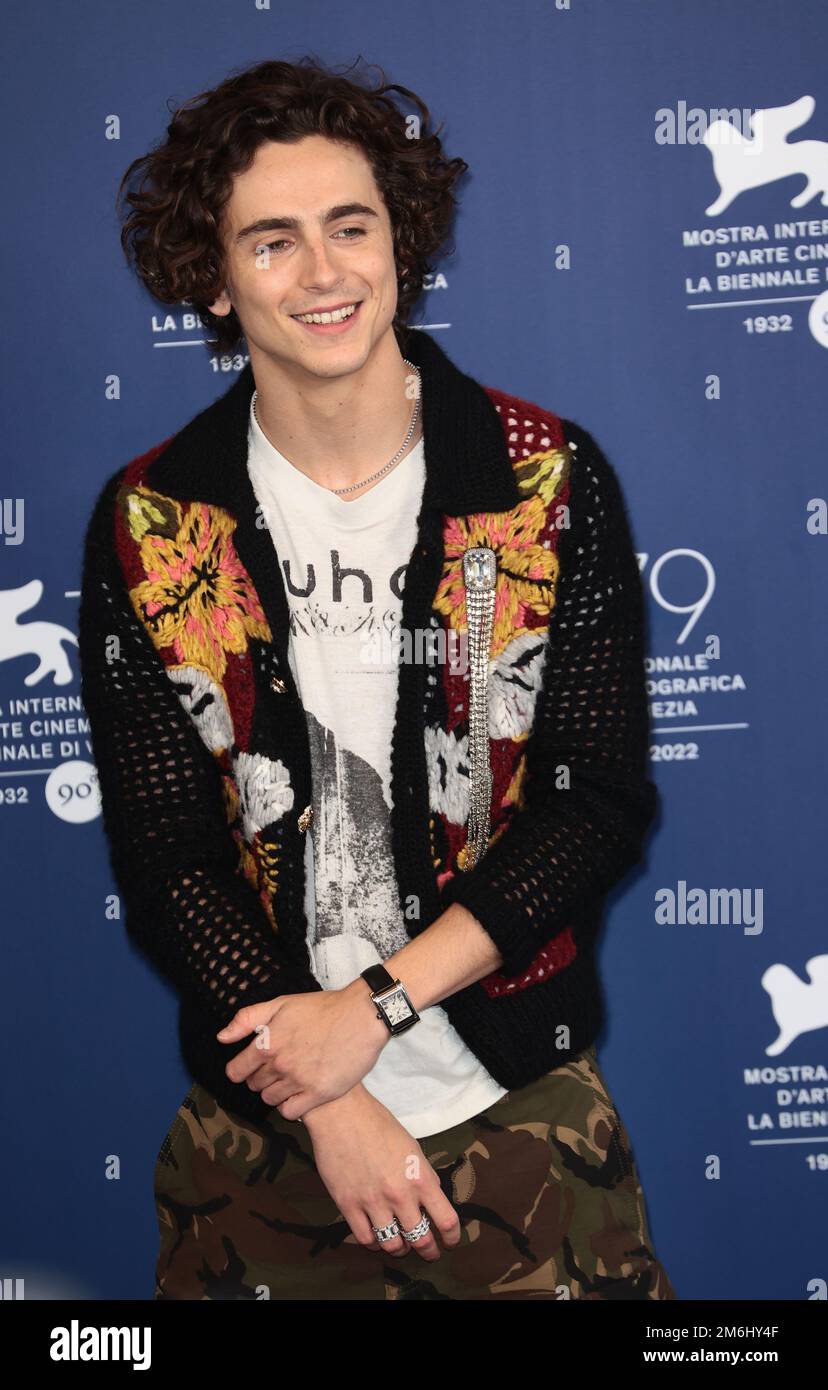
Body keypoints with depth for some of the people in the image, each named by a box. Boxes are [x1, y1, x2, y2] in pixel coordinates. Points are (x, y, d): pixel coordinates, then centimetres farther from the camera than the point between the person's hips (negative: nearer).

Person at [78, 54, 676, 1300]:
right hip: (259, 1117, 1)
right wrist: (329, 1104, -14)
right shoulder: (149, 527, -5)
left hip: (521, 1098, 0)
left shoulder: (553, 481, -7)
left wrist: (371, 1005, -16)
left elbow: (602, 801, -7)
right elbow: (162, 855, -5)